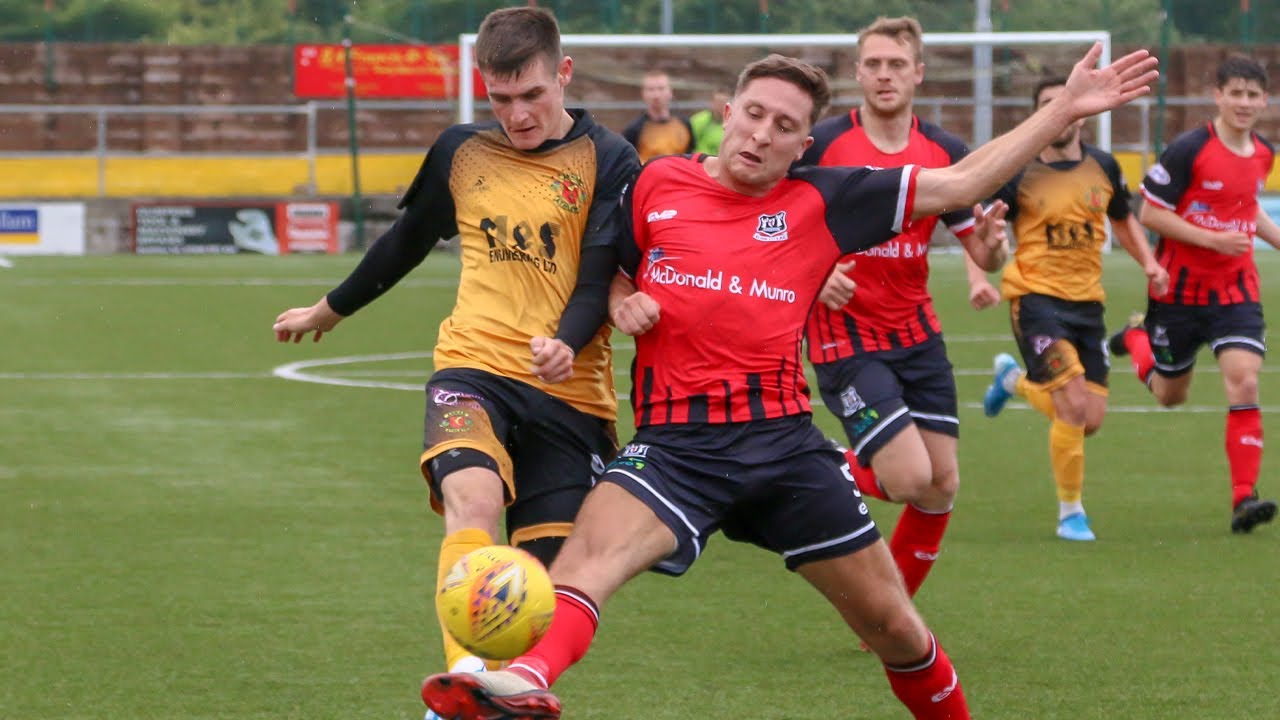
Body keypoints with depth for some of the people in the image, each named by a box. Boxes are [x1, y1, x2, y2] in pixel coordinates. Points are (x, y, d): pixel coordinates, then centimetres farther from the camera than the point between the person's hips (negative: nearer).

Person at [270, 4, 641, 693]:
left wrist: (567, 343, -26)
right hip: (474, 370, 0)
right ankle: (466, 686, -44)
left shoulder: (607, 161, 1)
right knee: (471, 496, -30)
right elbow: (407, 241, 28)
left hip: (569, 388, 0)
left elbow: (602, 279, -5)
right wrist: (329, 310, 40)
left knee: (542, 570, -7)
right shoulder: (461, 152, 11)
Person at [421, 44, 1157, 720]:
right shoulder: (656, 184, 7)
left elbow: (959, 184, 6)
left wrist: (1064, 110, 3)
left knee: (891, 622, 6)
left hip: (784, 440, 2)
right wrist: (621, 300, -1)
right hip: (676, 440, -2)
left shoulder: (820, 203, 6)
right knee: (591, 552, -32)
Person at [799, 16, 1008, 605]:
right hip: (845, 336, -5)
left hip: (917, 335, 5)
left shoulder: (945, 152, 2)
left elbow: (982, 253, 5)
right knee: (909, 477, -17)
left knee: (942, 485, 4)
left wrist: (992, 244, -19)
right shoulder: (820, 145, -10)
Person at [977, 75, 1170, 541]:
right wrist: (978, 280, -21)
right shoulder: (1018, 173, -7)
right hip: (1036, 296, -5)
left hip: (1087, 301, 5)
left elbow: (1123, 220, 22)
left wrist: (1149, 263, 6)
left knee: (1091, 422, 3)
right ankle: (1070, 512, 3)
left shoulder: (1103, 167, 5)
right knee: (1073, 407, -17)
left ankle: (1015, 380, 33)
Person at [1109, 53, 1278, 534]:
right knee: (1170, 395, 14)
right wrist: (1212, 239, -22)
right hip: (1180, 288, -3)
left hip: (1235, 287, 3)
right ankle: (1136, 338, 48)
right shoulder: (1188, 150, -16)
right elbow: (1149, 213, -15)